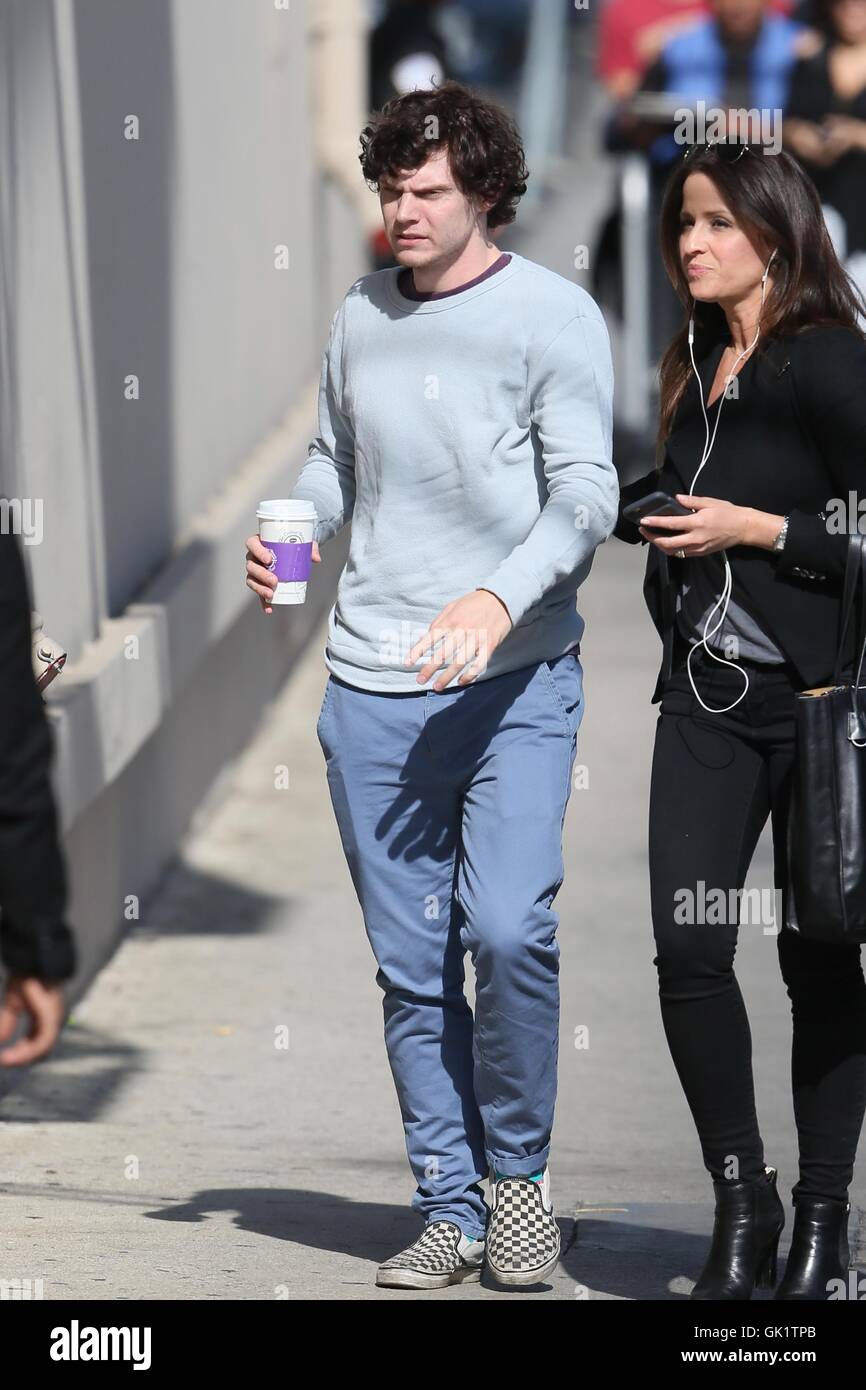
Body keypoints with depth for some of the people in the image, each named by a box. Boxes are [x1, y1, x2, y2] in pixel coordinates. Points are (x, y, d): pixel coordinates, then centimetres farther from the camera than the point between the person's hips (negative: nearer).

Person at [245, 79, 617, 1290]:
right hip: (374, 689, 5)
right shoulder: (360, 319, 12)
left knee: (507, 930, -19)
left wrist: (498, 599, -26)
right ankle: (449, 1213, 13)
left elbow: (585, 495, -11)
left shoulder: (553, 316, -4)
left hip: (516, 684, -5)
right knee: (412, 967, 5)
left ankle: (518, 1168, 2)